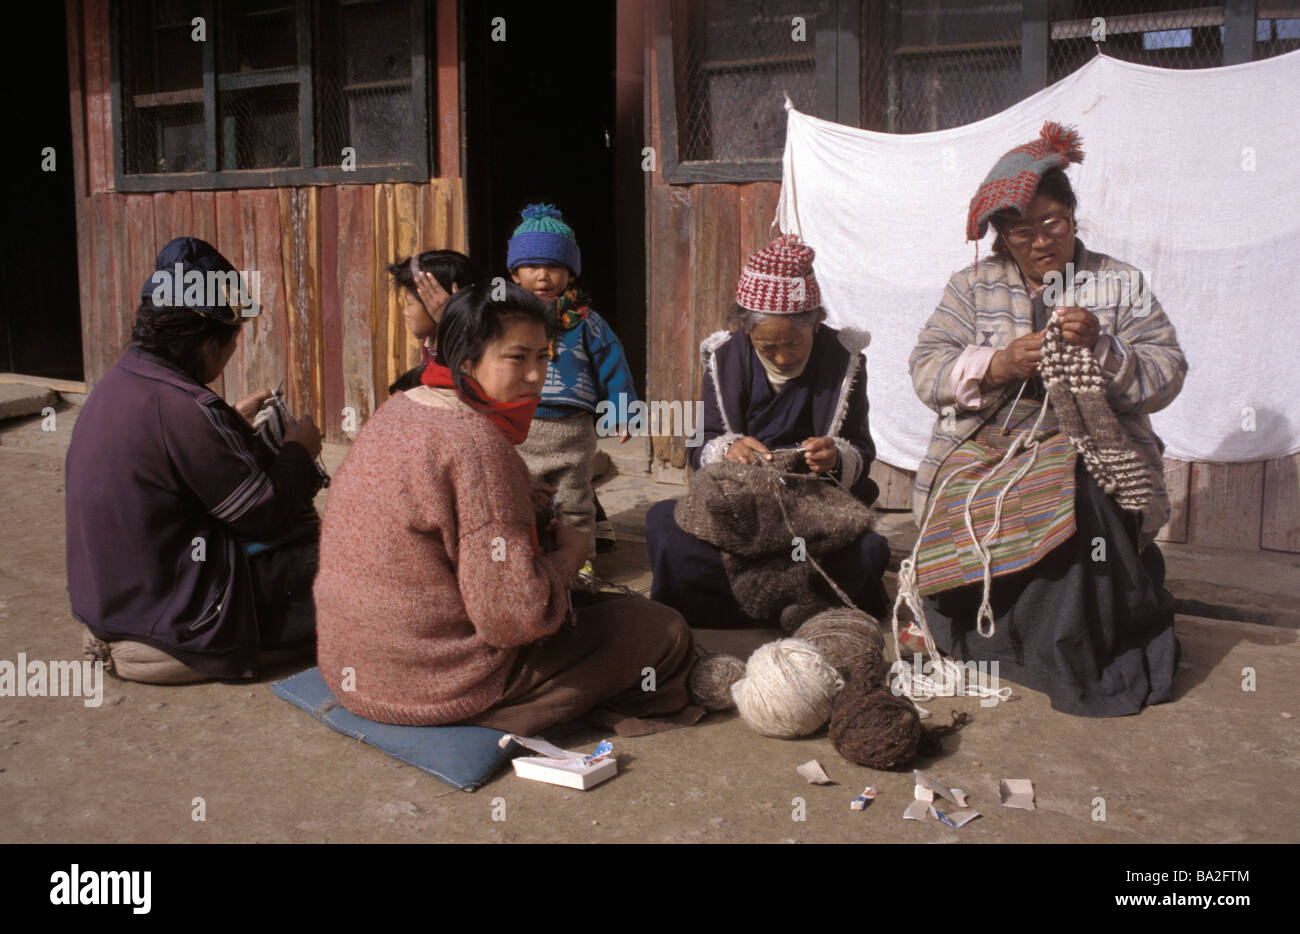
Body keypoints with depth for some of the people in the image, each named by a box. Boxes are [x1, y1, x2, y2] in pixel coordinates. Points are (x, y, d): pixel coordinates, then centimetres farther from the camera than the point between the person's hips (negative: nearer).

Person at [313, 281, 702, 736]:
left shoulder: (396, 411, 4)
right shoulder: (475, 443, -25)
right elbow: (515, 616, -27)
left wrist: (515, 500, 9)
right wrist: (568, 553, -7)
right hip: (436, 684, -9)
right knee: (663, 629, 0)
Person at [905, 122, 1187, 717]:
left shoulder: (1120, 284, 12)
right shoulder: (972, 285, 15)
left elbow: (1165, 378, 3)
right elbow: (927, 370, 3)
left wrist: (1101, 346, -16)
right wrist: (997, 364, -15)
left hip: (1086, 446, -1)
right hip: (982, 450, 2)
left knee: (1067, 506, -33)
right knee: (965, 517, -28)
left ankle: (1080, 663, -12)